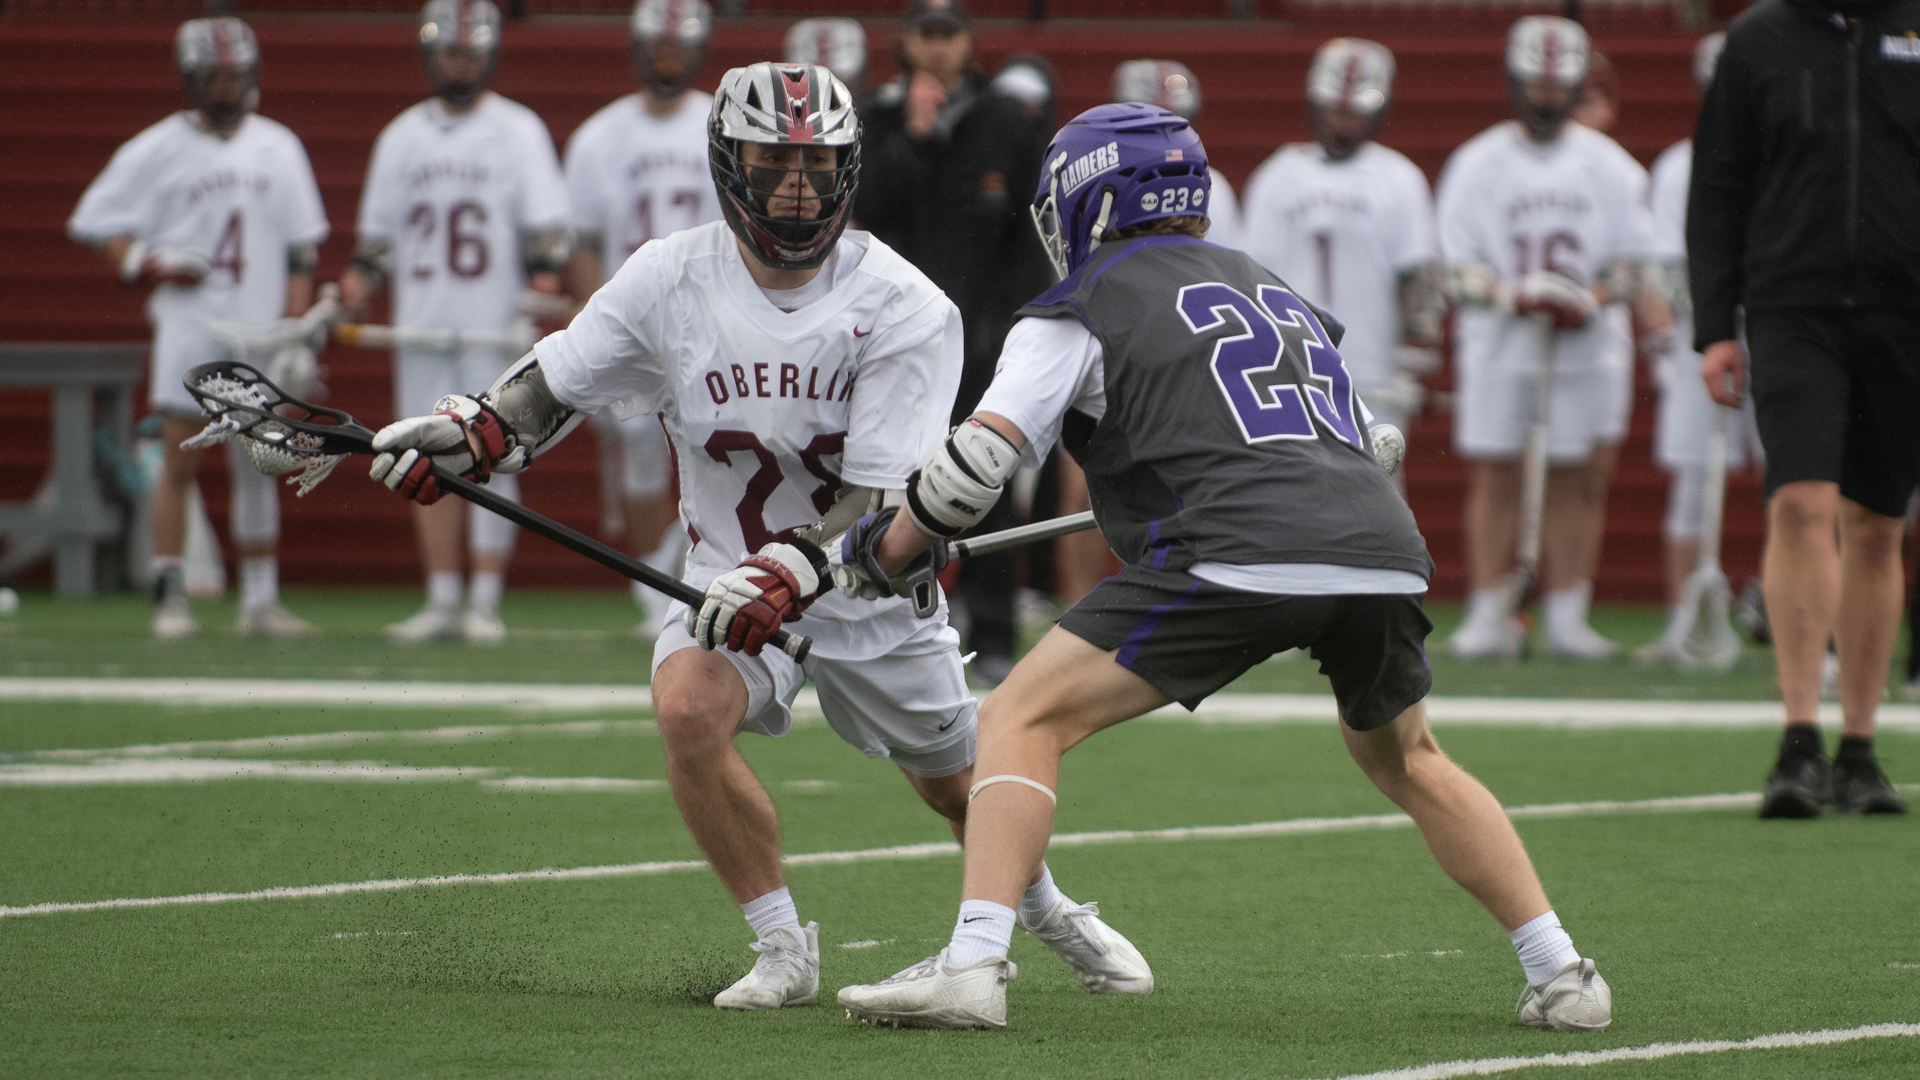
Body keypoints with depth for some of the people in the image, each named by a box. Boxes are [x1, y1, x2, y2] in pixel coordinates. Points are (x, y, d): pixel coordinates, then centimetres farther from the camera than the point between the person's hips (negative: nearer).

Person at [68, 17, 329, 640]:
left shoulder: (278, 149, 8)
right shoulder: (156, 151, 0)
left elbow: (300, 252, 9)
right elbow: (96, 222, 3)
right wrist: (146, 264, -15)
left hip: (257, 333, 3)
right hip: (188, 328, -2)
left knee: (256, 467, 5)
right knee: (180, 463, -5)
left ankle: (260, 601, 9)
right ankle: (170, 597, -2)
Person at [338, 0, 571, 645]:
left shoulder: (518, 131, 3)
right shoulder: (402, 137, 14)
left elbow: (546, 227, -2)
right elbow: (379, 230, 16)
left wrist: (544, 287, -16)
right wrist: (357, 284, 2)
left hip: (495, 327, -4)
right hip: (421, 325, 4)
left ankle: (485, 603, -2)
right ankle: (442, 601, 9)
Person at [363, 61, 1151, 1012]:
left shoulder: (903, 309, -21)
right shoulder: (671, 280, -12)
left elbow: (881, 500, -24)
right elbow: (555, 385, 0)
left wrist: (789, 572, -37)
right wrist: (470, 432, -19)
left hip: (875, 588, -1)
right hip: (733, 577, 1)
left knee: (957, 783, 14)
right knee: (689, 708, -29)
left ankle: (1048, 912, 49)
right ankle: (782, 950, -11)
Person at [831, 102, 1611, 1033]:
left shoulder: (1083, 307, 13)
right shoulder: (1275, 290, 32)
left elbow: (978, 461, 3)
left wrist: (883, 550, 20)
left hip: (1242, 556, -6)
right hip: (1384, 548, 6)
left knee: (1023, 721, 2)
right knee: (1406, 761, 31)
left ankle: (971, 967, -13)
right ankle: (1562, 976, 26)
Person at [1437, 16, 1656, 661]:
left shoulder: (1608, 167, 7)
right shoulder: (1477, 165, 3)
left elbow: (1633, 263, 7)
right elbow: (1458, 269, -1)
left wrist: (1594, 298, -13)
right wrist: (1512, 295, -19)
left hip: (1584, 346, 1)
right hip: (1497, 345, -1)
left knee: (1572, 485, 1)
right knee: (1494, 479, -1)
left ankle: (1566, 617, 4)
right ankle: (1488, 616, 3)